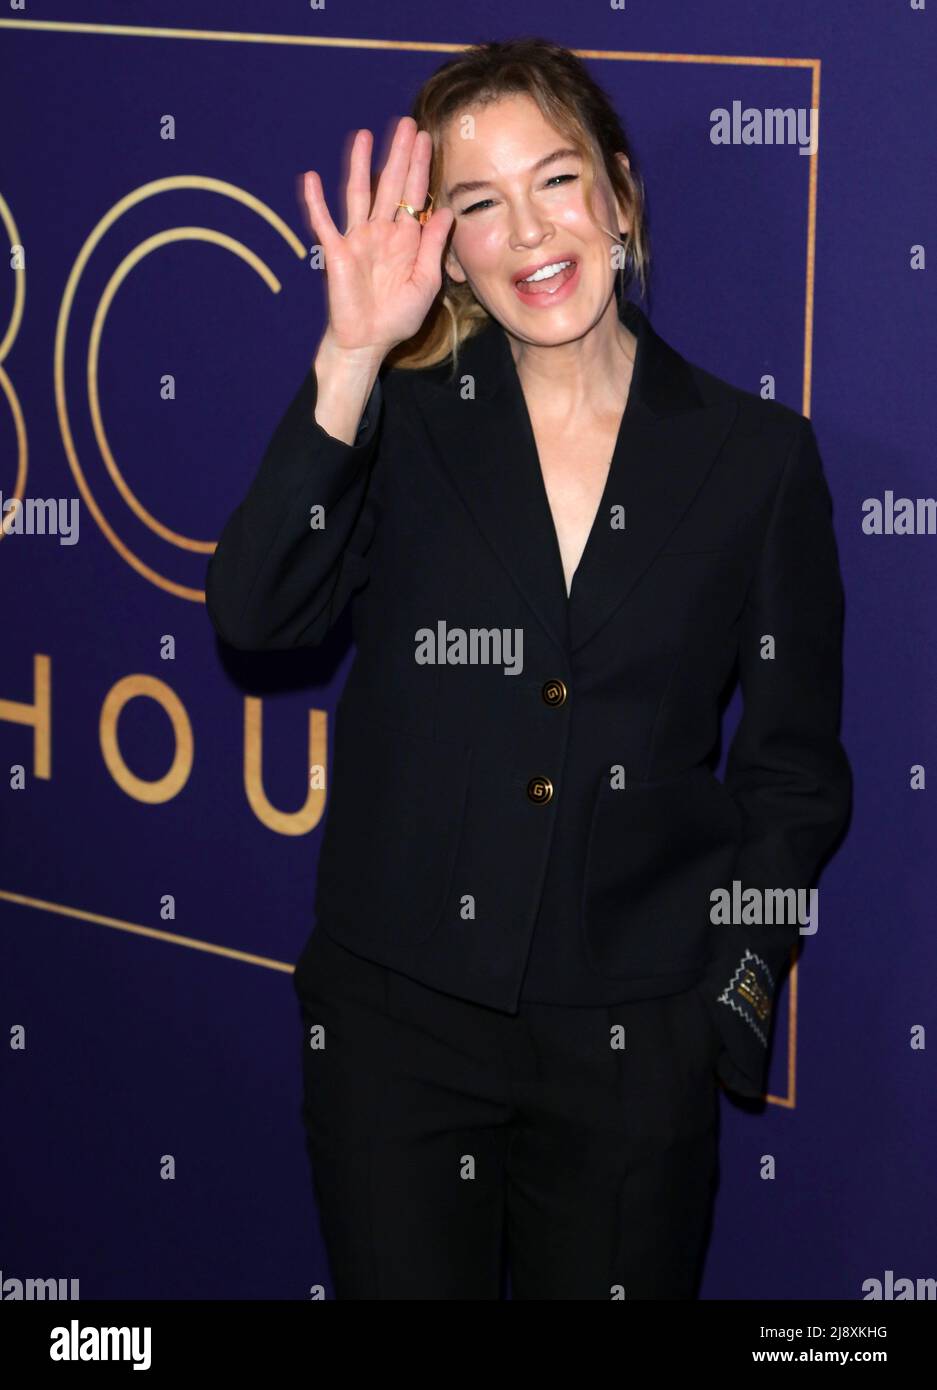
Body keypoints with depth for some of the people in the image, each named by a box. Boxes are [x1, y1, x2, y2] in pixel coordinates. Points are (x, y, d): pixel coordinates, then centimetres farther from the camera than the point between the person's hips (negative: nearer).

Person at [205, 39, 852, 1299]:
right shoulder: (404, 422, 1)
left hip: (634, 1043, 0)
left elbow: (796, 772, 6)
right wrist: (351, 359, -22)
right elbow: (258, 615, -17)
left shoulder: (758, 454, 1)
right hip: (396, 1019, 0)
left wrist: (729, 998, -2)